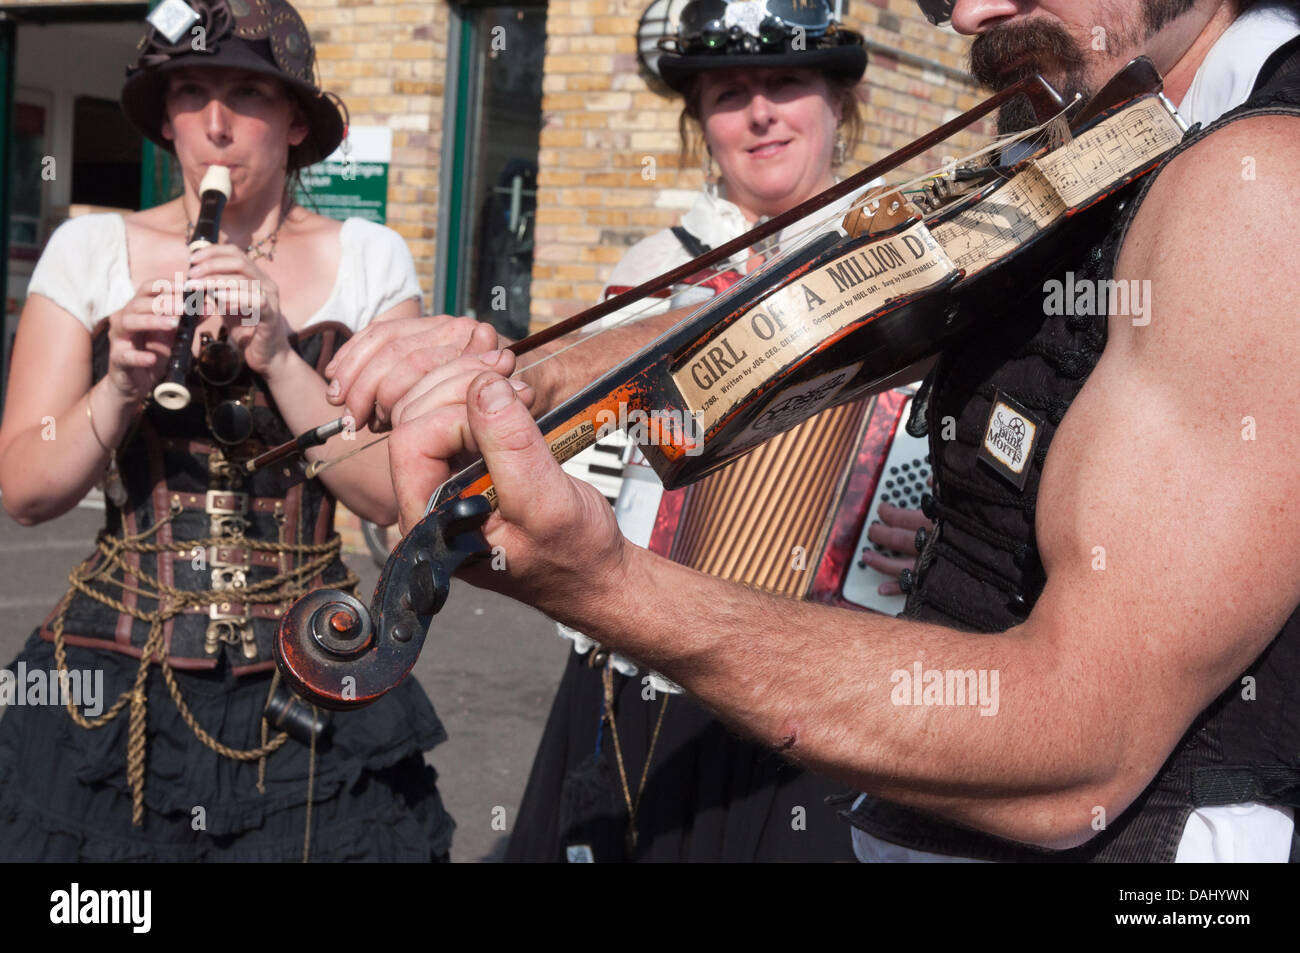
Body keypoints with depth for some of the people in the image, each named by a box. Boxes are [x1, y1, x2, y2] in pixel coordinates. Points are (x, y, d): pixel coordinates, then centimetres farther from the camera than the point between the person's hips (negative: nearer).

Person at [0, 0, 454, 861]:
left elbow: (397, 496, -7)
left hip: (306, 691, 0)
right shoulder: (90, 250, 2)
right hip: (111, 687, 1)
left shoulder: (368, 261, 0)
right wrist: (122, 386, -18)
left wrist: (279, 356, -18)